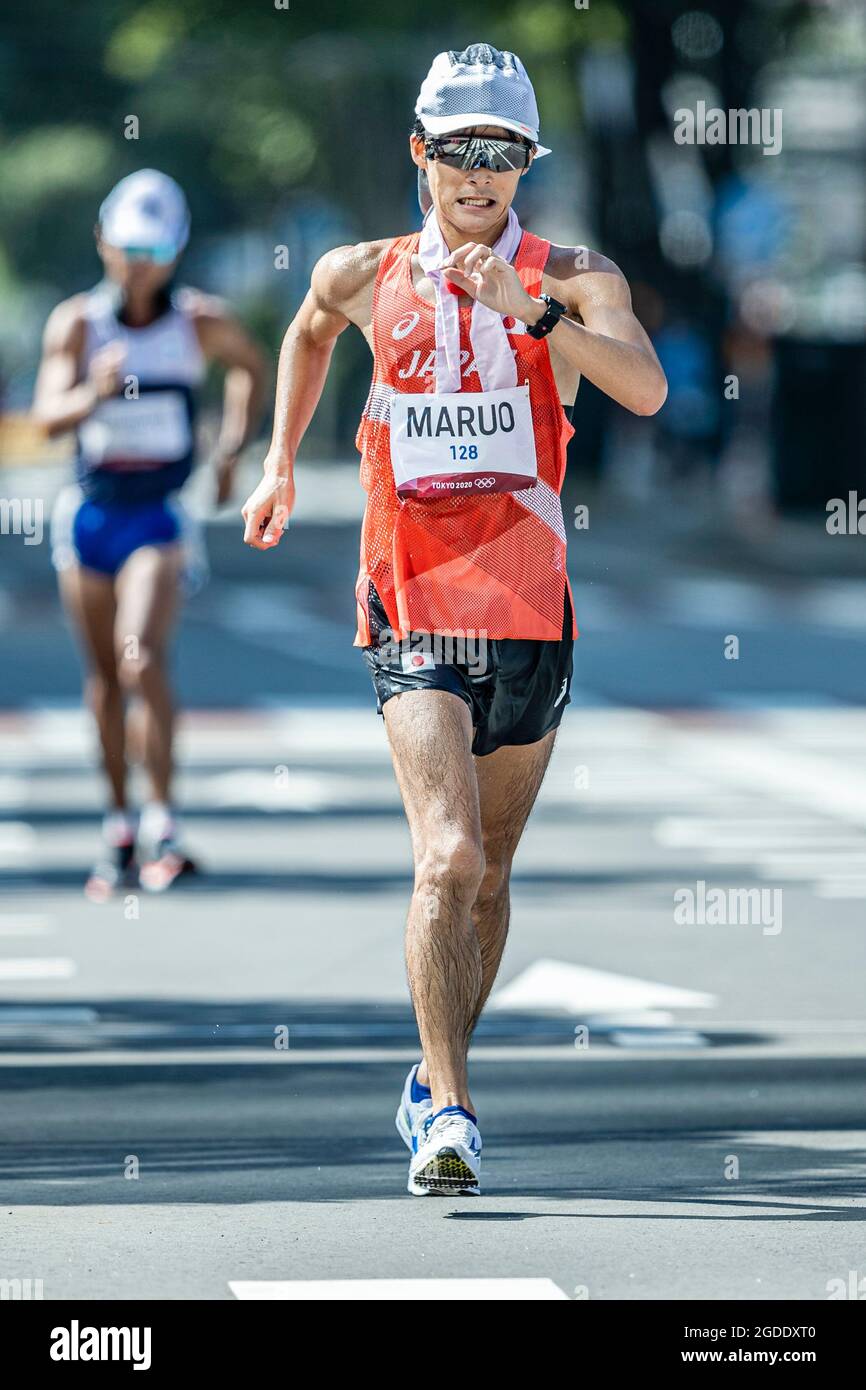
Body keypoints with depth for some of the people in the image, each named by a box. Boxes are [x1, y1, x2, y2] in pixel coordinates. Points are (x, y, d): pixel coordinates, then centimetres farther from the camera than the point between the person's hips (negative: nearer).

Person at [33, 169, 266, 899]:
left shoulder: (201, 321, -6)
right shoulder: (77, 323, -8)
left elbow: (251, 365, 16)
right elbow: (49, 414, -20)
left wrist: (234, 447, 7)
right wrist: (94, 394, -40)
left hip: (160, 519, -2)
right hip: (89, 512, 2)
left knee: (143, 655, -22)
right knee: (105, 675, 11)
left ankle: (163, 825, -20)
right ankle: (120, 829, 23)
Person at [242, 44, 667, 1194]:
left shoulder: (572, 278, -1)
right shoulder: (364, 277, 4)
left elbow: (644, 389, -20)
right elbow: (308, 333, 29)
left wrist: (526, 308, -30)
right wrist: (281, 465, 24)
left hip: (530, 619, 1)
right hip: (414, 617, -1)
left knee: (488, 876, 14)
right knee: (449, 860, -19)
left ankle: (436, 1080, 33)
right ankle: (449, 1112, -20)